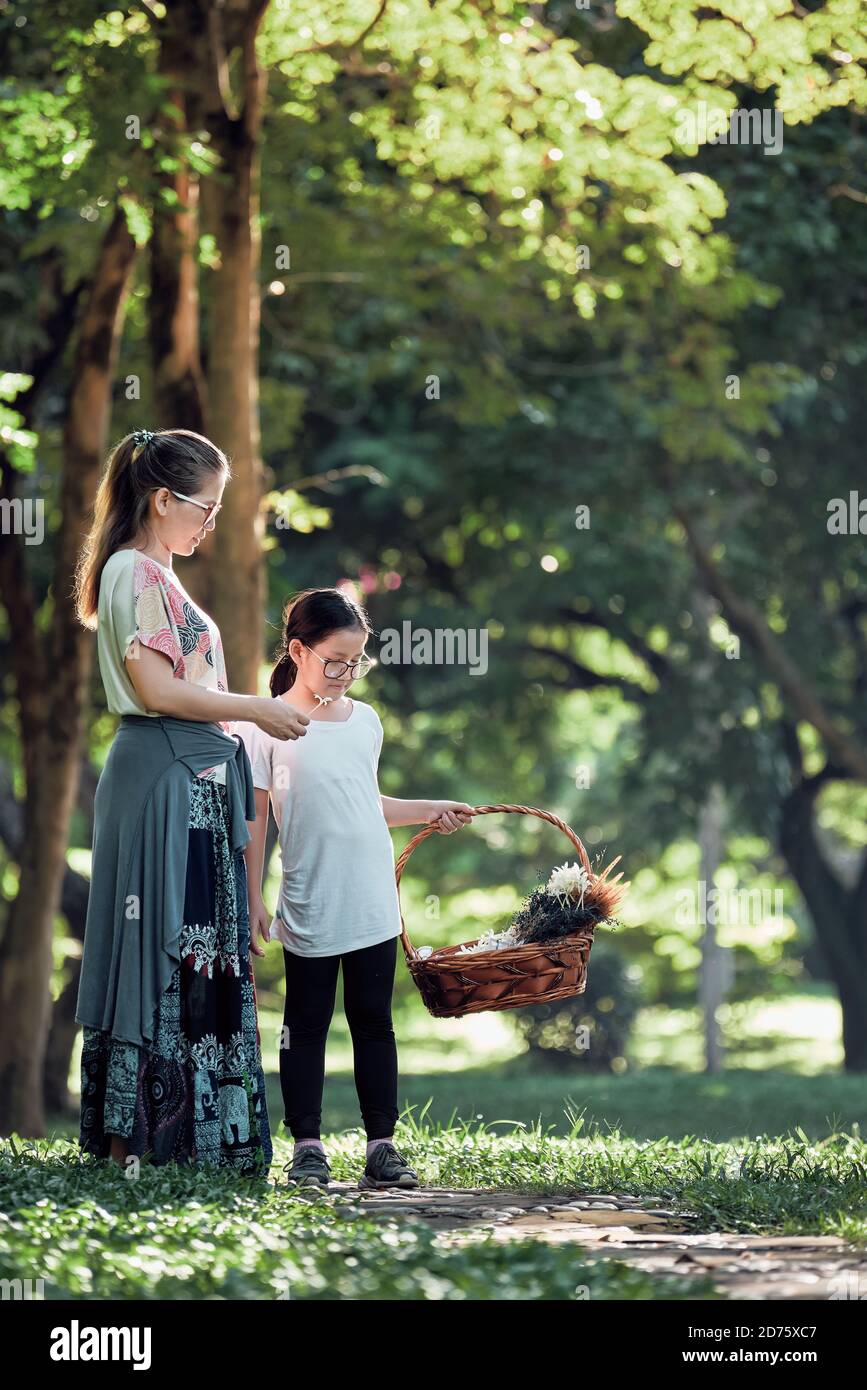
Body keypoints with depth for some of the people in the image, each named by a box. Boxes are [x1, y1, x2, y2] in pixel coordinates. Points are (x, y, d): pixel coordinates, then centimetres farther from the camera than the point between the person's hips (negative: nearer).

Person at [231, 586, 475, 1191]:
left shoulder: (365, 720, 12)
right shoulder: (269, 726, -3)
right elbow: (255, 818, -1)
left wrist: (428, 811, 19)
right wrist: (253, 899, -3)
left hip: (373, 904, 4)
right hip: (309, 908, -4)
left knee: (374, 1022, 5)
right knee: (306, 1025, 3)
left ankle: (383, 1144, 8)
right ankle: (308, 1146, 7)